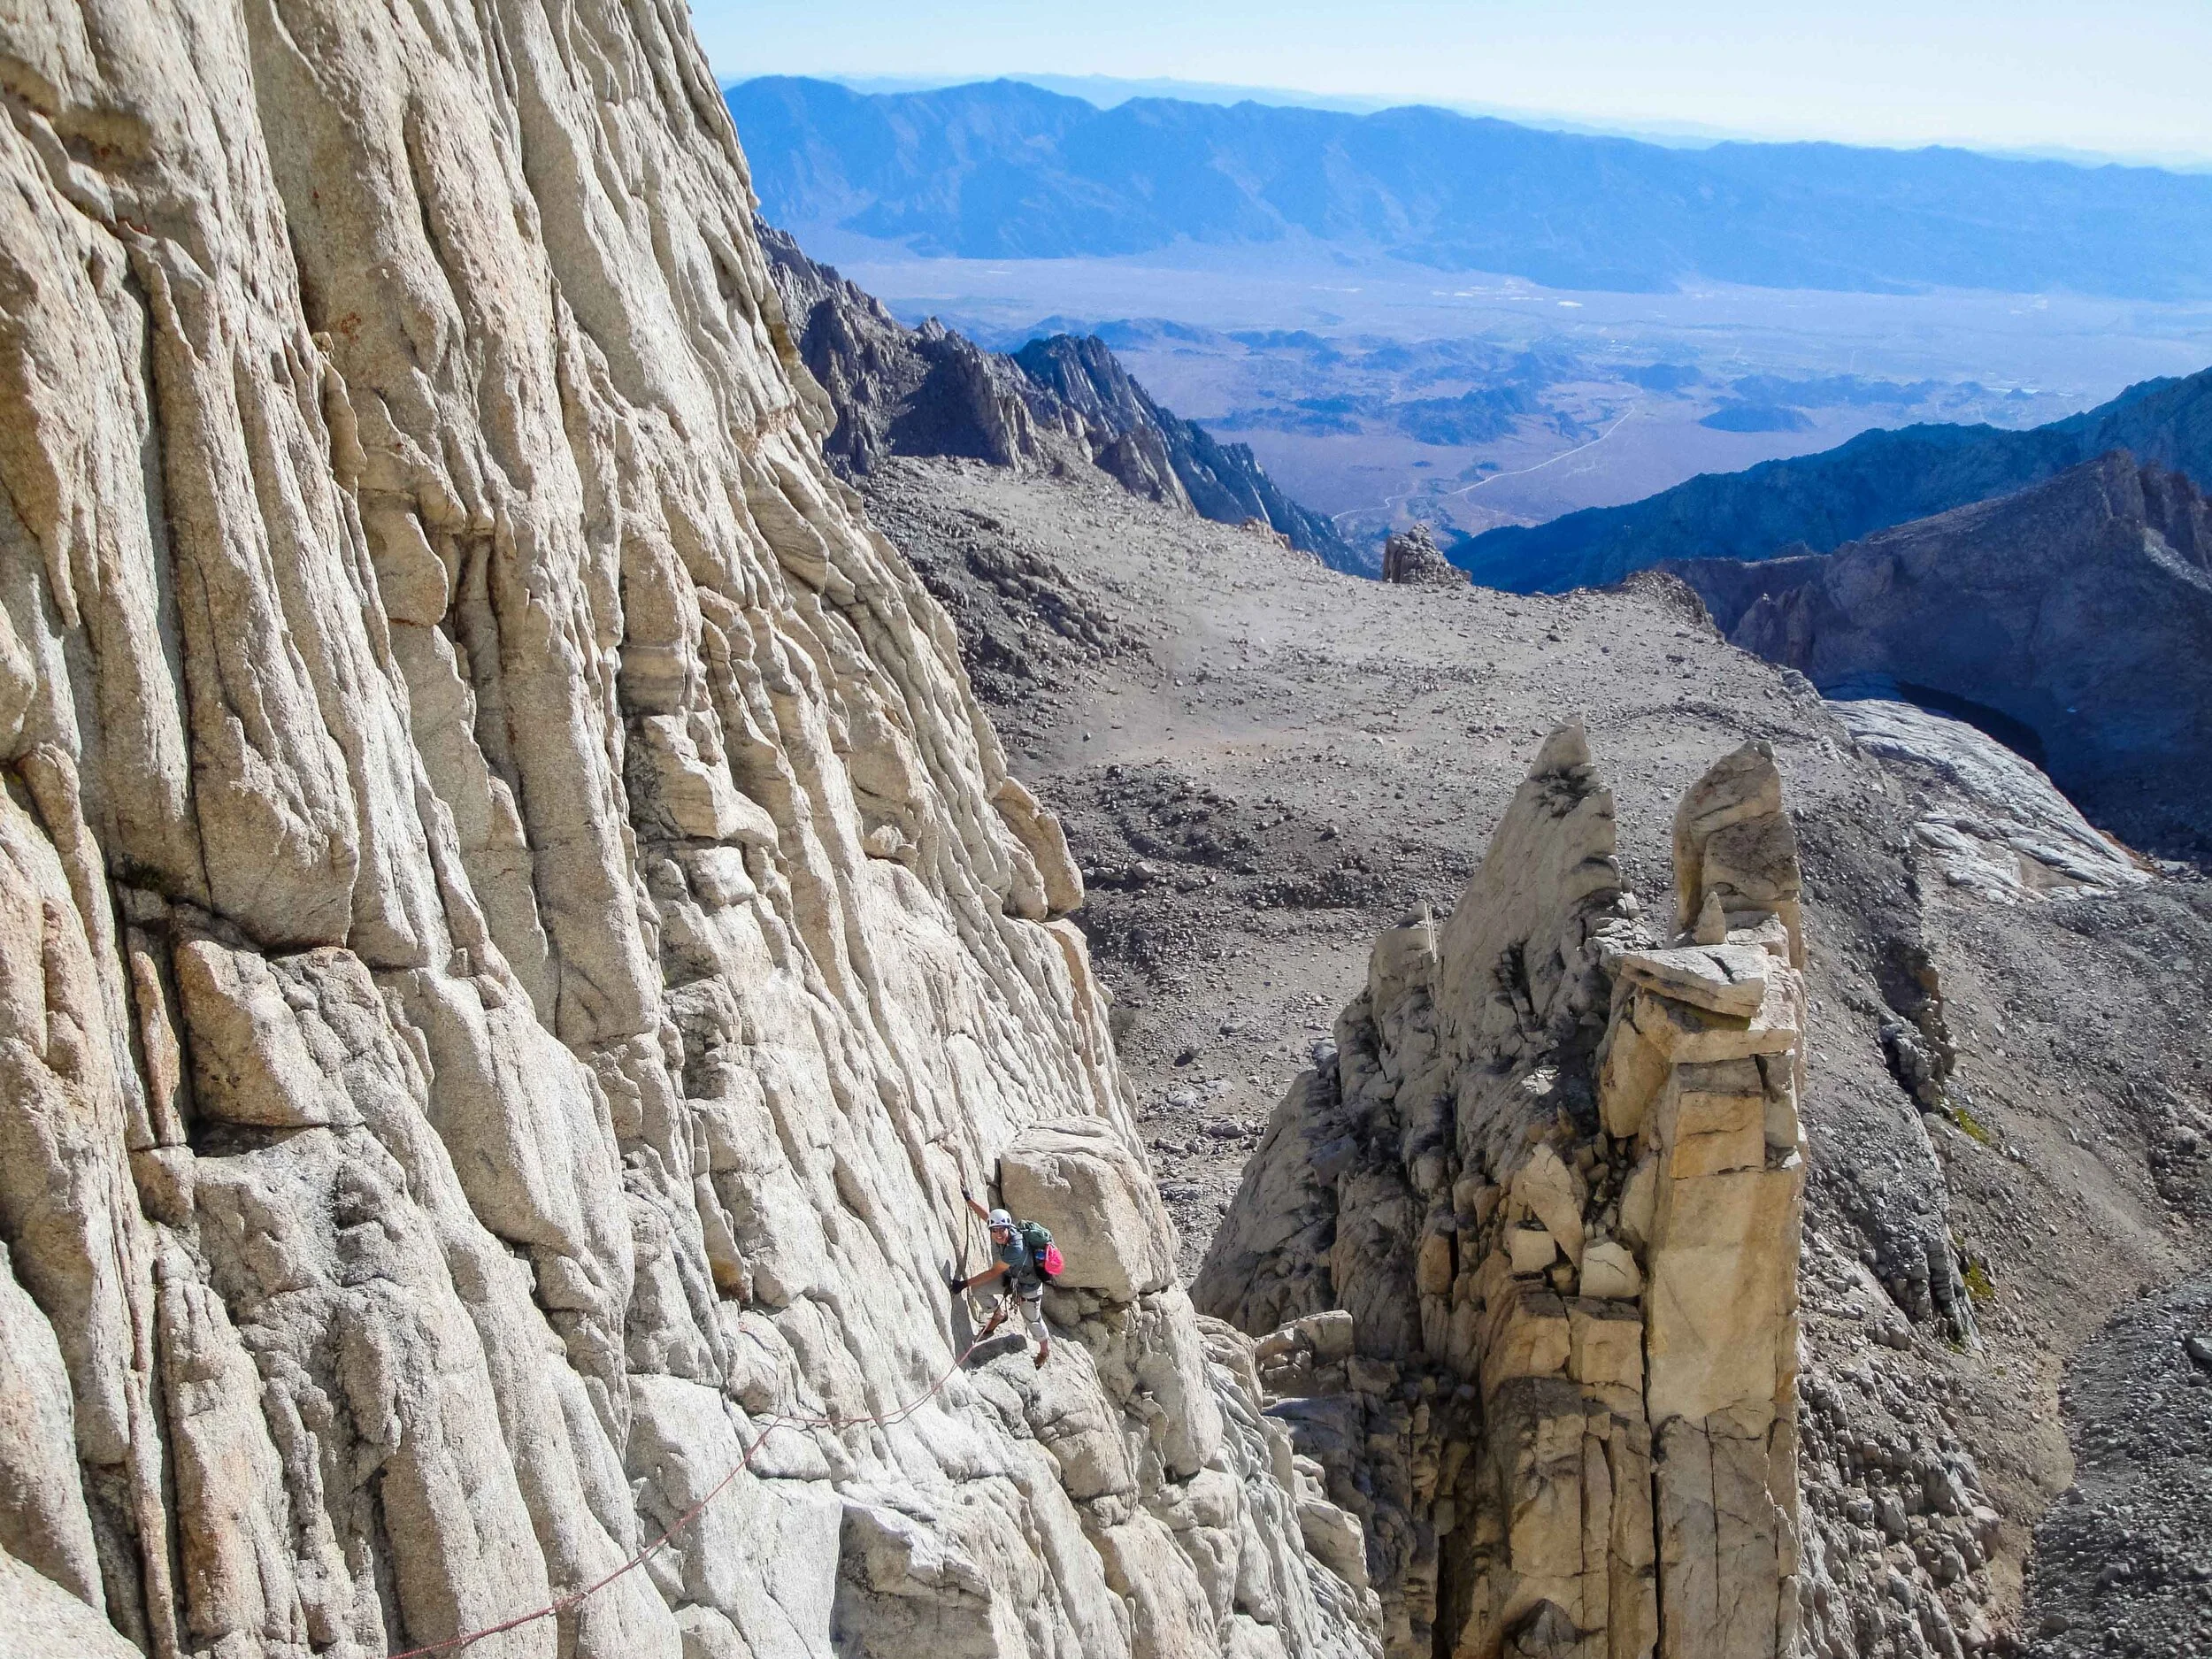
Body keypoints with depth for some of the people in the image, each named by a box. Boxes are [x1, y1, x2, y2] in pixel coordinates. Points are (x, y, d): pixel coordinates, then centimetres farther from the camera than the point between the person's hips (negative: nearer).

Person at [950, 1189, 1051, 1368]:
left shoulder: (1016, 1248, -42)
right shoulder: (1000, 1232, -22)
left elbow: (993, 1273, -38)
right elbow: (986, 1215, -2)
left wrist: (965, 1284, -38)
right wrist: (969, 1200, -4)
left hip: (1029, 1286, -7)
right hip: (1009, 1278, 7)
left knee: (1032, 1320, 11)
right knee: (980, 1288, -5)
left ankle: (1045, 1350, 40)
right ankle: (998, 1314, 22)